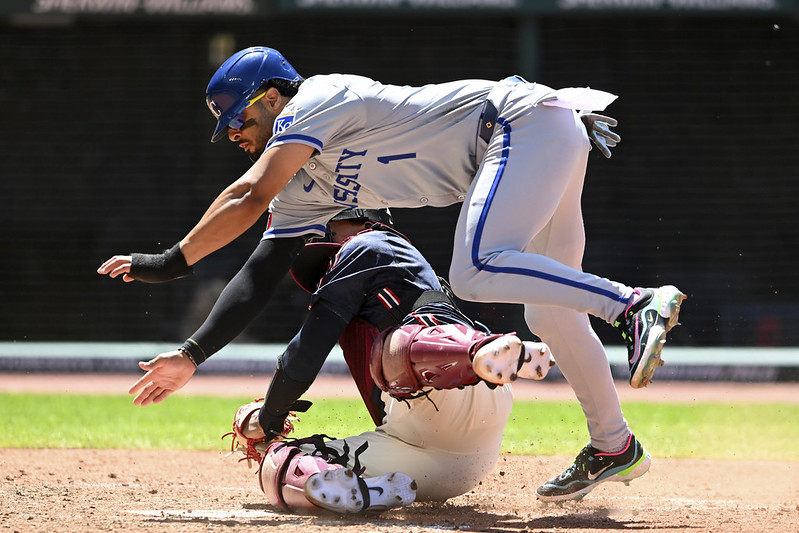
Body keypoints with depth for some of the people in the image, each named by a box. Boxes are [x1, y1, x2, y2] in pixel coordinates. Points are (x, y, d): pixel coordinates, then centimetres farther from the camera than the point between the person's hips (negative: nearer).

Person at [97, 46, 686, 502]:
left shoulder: (315, 99, -9)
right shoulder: (304, 188, 16)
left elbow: (250, 197, -21)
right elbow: (262, 274, 14)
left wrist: (172, 261, -17)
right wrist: (192, 354, 7)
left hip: (526, 118, -10)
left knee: (475, 272, -28)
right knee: (548, 312, 12)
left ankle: (638, 304, -32)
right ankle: (611, 443, 22)